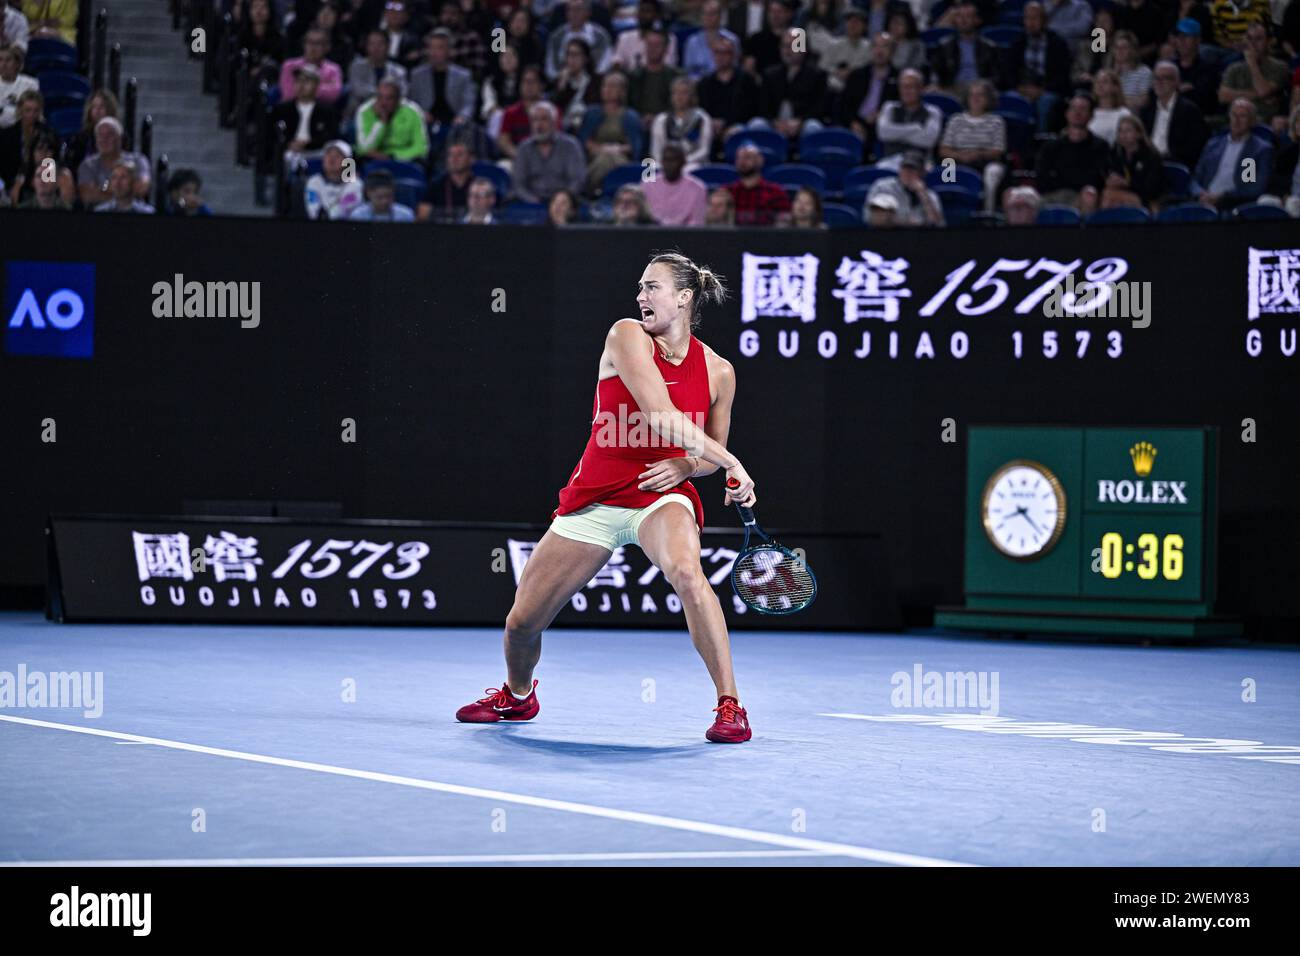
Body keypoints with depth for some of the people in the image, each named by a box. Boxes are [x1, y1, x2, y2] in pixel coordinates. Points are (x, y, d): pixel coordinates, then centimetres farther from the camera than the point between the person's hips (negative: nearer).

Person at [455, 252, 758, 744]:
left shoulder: (718, 371, 0)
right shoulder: (626, 336, -8)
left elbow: (712, 453, 14)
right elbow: (660, 418, -21)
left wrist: (685, 466, -9)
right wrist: (731, 463, -22)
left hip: (661, 497, -1)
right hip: (593, 500, 1)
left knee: (686, 571, -36)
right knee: (521, 620, 6)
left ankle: (731, 706, -28)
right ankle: (517, 695, 42)